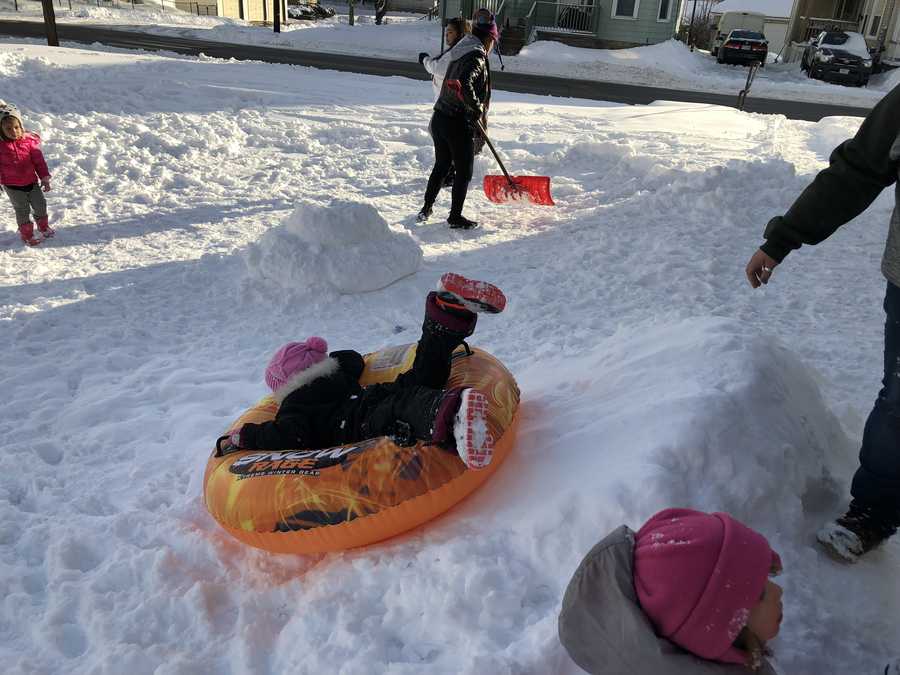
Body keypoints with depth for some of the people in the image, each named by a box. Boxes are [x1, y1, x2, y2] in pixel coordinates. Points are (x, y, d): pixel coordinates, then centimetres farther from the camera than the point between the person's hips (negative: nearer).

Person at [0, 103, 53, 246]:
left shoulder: (29, 140, -6)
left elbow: (38, 160, 0)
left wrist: (44, 177, 0)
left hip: (32, 181, 3)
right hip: (12, 186, -2)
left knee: (40, 204, 14)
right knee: (22, 210, 6)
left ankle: (43, 226, 40)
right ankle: (27, 235, 22)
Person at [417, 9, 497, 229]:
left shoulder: (460, 53, 14)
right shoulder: (477, 57, -15)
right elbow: (465, 86, -31)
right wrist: (477, 108, -17)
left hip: (439, 118, 9)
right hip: (459, 124, -9)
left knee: (441, 165, 22)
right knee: (464, 172, 6)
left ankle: (427, 208, 31)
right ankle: (455, 216, 15)